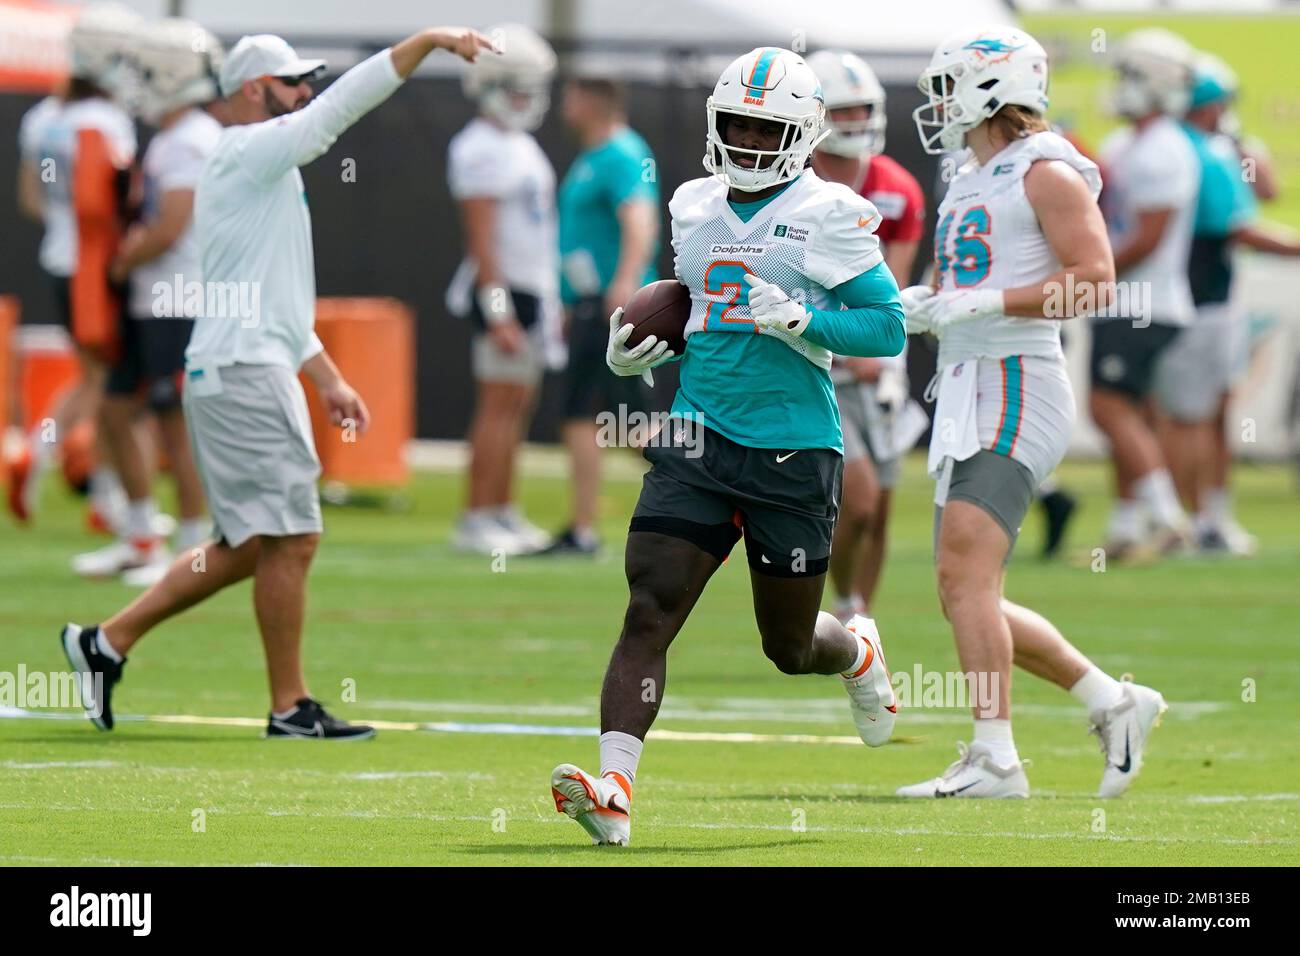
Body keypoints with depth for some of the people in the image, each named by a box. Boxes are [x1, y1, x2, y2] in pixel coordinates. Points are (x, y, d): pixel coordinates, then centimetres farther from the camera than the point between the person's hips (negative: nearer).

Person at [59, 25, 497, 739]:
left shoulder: (258, 171, 22)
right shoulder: (251, 153, -9)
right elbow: (345, 102, -20)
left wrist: (328, 379, 25)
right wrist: (429, 40, -20)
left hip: (253, 375, 10)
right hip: (243, 377, -10)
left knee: (247, 547, 13)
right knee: (289, 538, -7)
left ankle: (107, 641, 15)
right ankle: (290, 708, -2)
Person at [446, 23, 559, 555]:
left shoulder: (522, 146, 18)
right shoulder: (481, 151, -14)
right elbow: (482, 238, -19)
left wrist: (550, 301, 23)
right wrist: (499, 313, -23)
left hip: (532, 289, 10)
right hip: (504, 290, -10)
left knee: (518, 410, 11)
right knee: (499, 406, -10)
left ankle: (504, 513, 17)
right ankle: (476, 521, -9)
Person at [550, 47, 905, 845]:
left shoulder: (829, 215, -6)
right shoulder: (694, 208, 12)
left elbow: (888, 328, -6)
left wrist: (798, 320, -20)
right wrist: (635, 354, 9)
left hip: (794, 449, -4)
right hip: (699, 440, 4)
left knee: (789, 646, 10)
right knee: (649, 612, -13)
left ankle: (856, 653, 47)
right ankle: (614, 791, -20)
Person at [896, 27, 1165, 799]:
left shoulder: (1047, 175, -6)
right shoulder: (967, 188, 21)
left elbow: (1095, 280, -16)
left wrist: (983, 303, -21)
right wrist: (922, 307, 6)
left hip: (1017, 389, -10)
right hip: (965, 395, 10)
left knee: (966, 574, -19)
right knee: (967, 594, 9)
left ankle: (995, 757, -21)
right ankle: (1114, 702, 19)